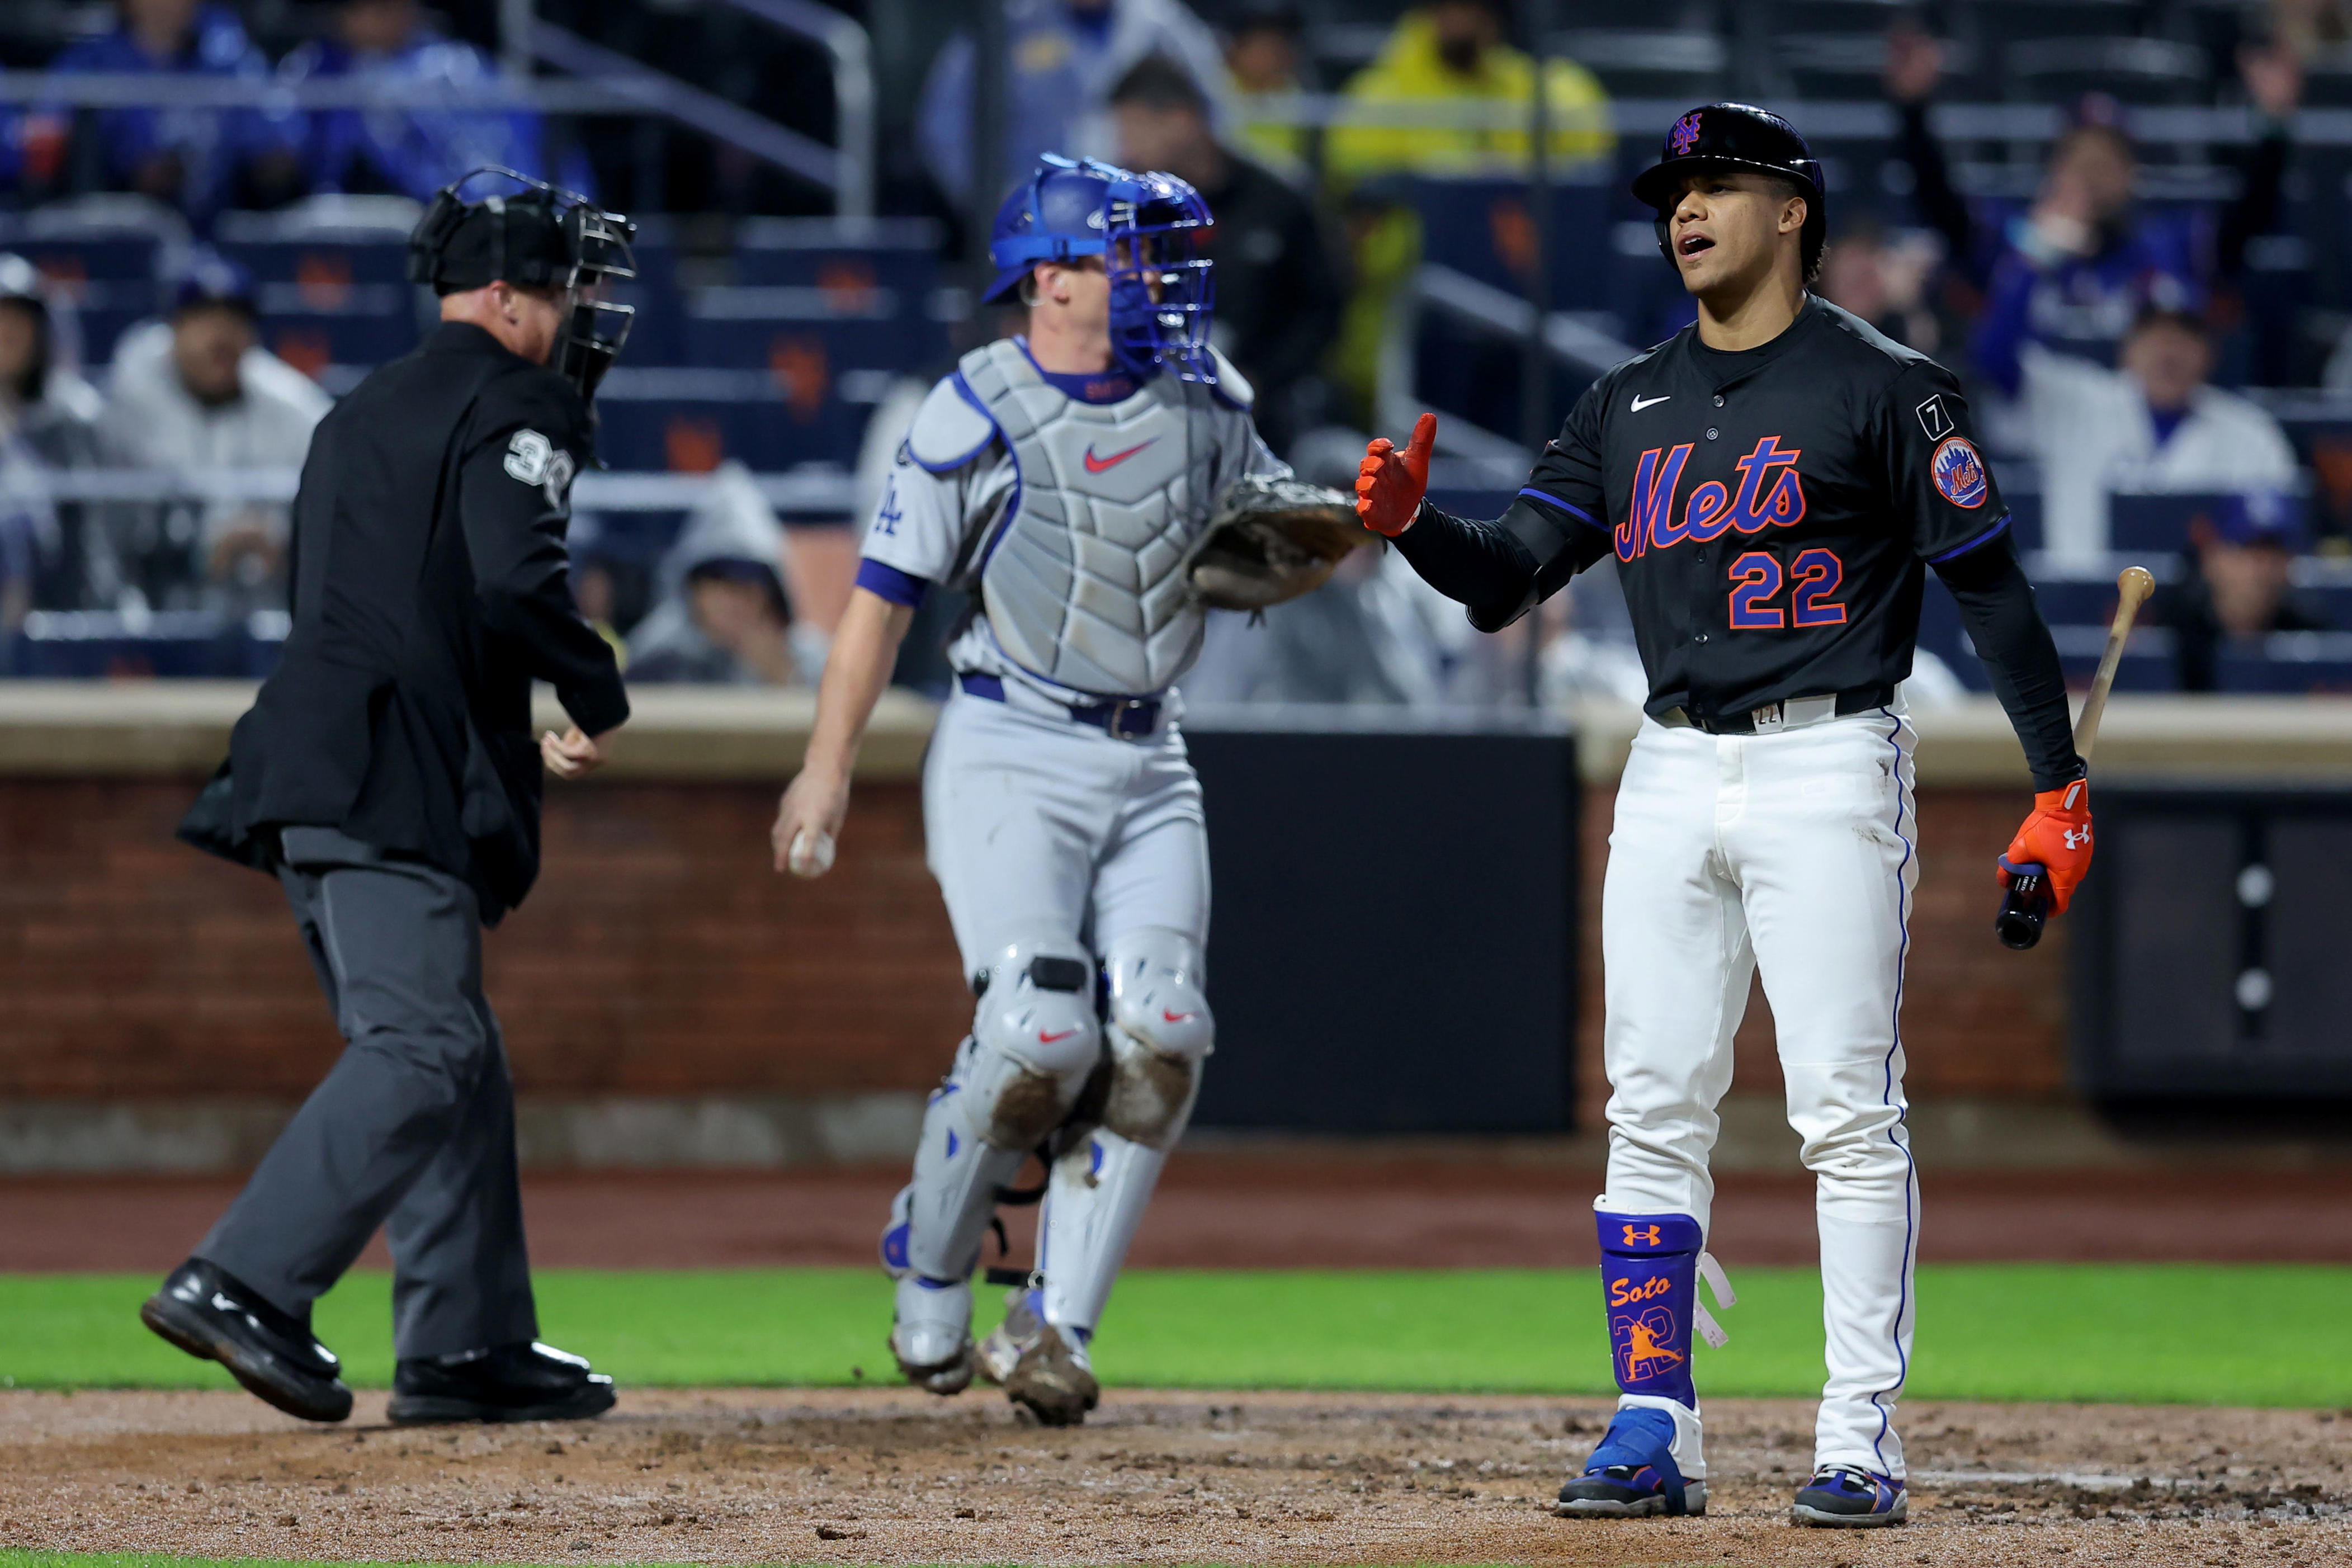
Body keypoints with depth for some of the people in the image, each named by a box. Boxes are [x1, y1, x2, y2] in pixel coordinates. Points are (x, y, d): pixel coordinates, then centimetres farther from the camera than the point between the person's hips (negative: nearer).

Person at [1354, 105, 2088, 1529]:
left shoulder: (1883, 389, -2)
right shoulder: (1629, 407, 15)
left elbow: (1990, 584, -4)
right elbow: (1506, 581, 12)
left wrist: (2062, 783, -9)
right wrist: (1410, 523, -9)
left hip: (1827, 770, -6)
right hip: (1674, 775, 6)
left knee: (1850, 1116, -7)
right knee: (1653, 1114, 2)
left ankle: (1862, 1443, -5)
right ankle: (1653, 1435, 6)